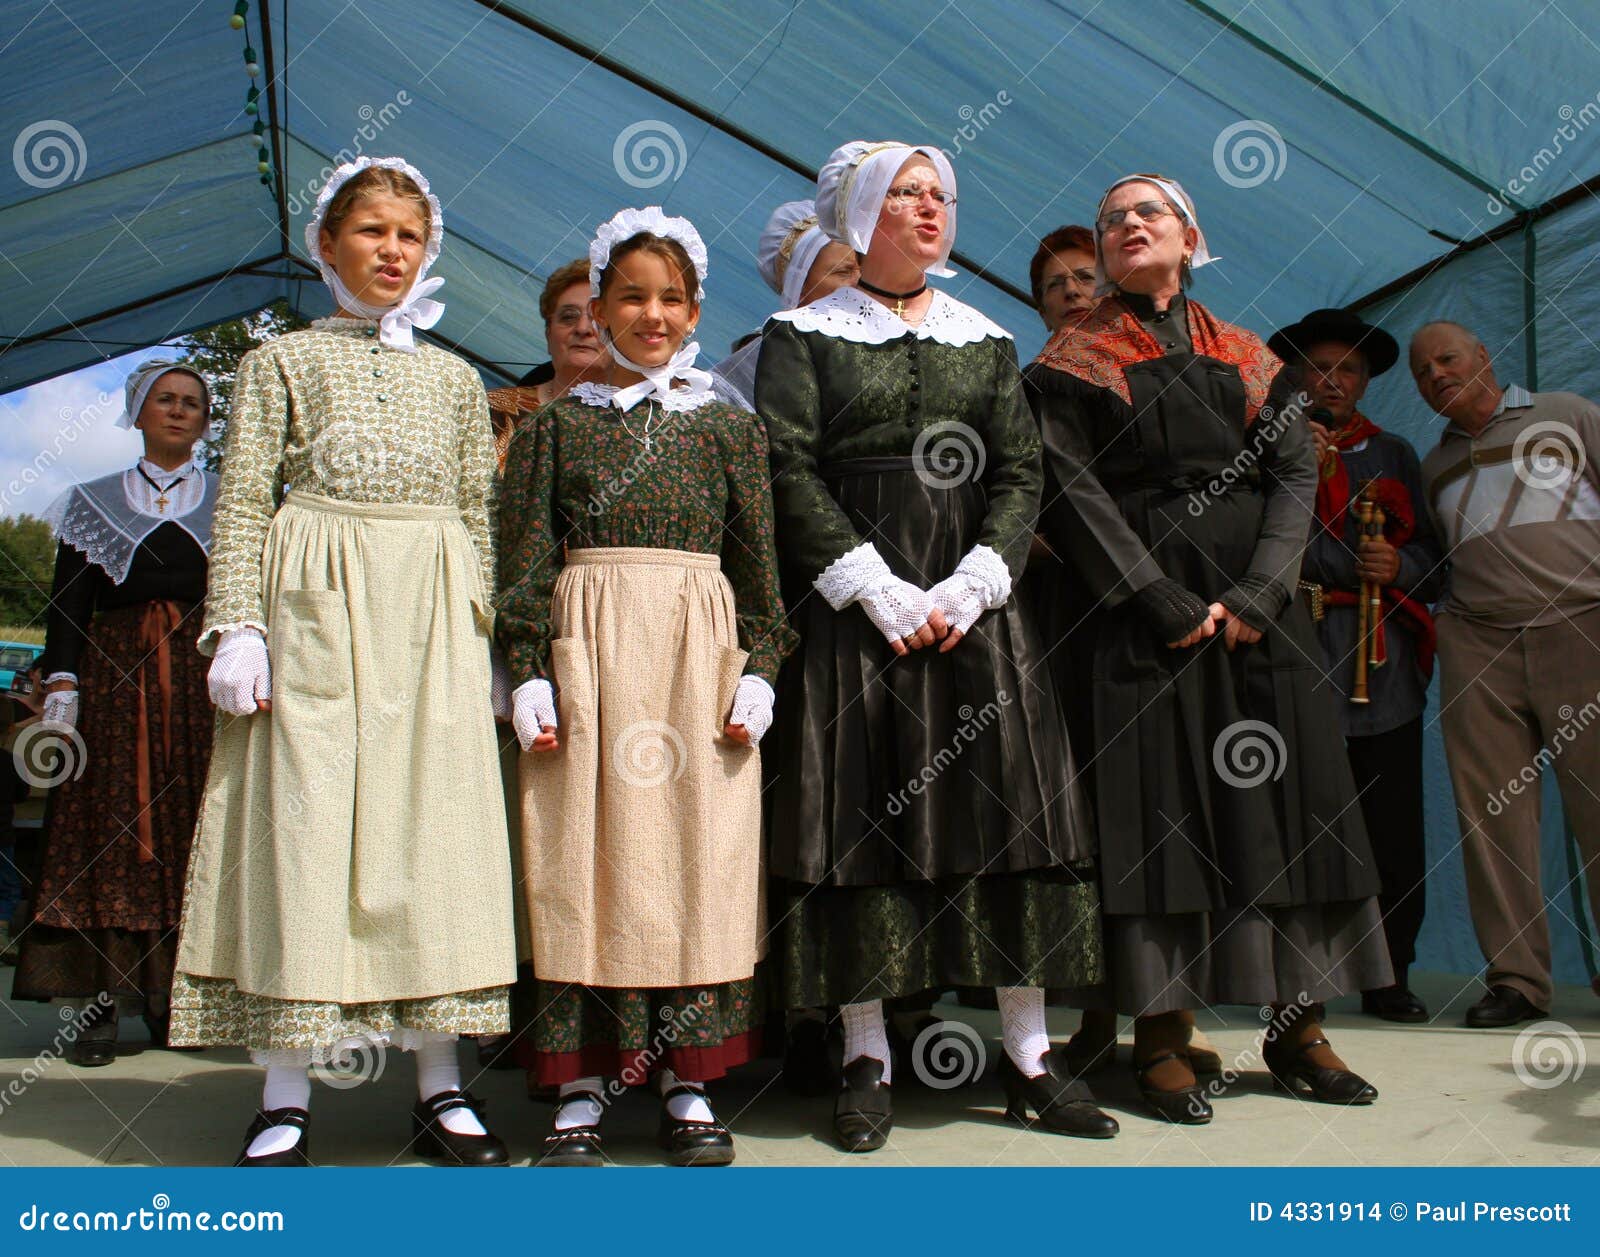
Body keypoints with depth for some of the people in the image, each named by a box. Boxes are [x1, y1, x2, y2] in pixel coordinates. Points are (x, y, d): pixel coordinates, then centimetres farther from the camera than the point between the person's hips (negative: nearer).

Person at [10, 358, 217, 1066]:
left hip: (206, 687, 0)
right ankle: (100, 1007, -1)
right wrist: (61, 694, -5)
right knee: (110, 828, -5)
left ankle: (176, 1002, 5)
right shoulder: (95, 503, 13)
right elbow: (67, 608, 7)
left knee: (194, 833, -2)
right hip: (116, 682, 0)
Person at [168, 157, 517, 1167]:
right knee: (303, 825, -5)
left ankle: (441, 1085, 7)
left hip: (431, 618, 2)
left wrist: (481, 634, 5)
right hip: (312, 603, -2)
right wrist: (239, 626, -8)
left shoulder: (455, 379, 18)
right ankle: (286, 1098, 3)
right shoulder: (281, 361, 11)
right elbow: (244, 502, 4)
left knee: (437, 822, -1)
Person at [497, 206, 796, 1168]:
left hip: (699, 653, 1)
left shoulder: (727, 425, 10)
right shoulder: (559, 424, 9)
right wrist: (531, 675, -4)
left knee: (701, 857, 1)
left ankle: (690, 1086, 12)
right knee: (585, 861, 0)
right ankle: (580, 1093, 9)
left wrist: (760, 670, -2)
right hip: (586, 650, 0)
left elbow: (761, 560, 7)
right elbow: (526, 561, 5)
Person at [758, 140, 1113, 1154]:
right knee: (862, 814, -2)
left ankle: (1030, 1055, 8)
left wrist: (971, 586, -8)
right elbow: (791, 476, -5)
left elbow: (1023, 473, 8)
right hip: (852, 608, -3)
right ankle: (868, 1061, 7)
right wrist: (883, 594, -13)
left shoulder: (988, 339, 16)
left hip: (973, 606, 3)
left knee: (1007, 806, -1)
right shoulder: (804, 335, 6)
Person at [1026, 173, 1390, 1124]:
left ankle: (1299, 1025, 12)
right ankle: (1162, 1035, 3)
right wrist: (1171, 606, -13)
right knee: (1158, 809, -4)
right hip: (1142, 609, -3)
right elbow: (1076, 493, -4)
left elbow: (1295, 475, 5)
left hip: (1259, 607, 3)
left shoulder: (1251, 358, 15)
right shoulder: (1074, 361, 6)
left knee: (1284, 801, 3)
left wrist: (1255, 598, -10)